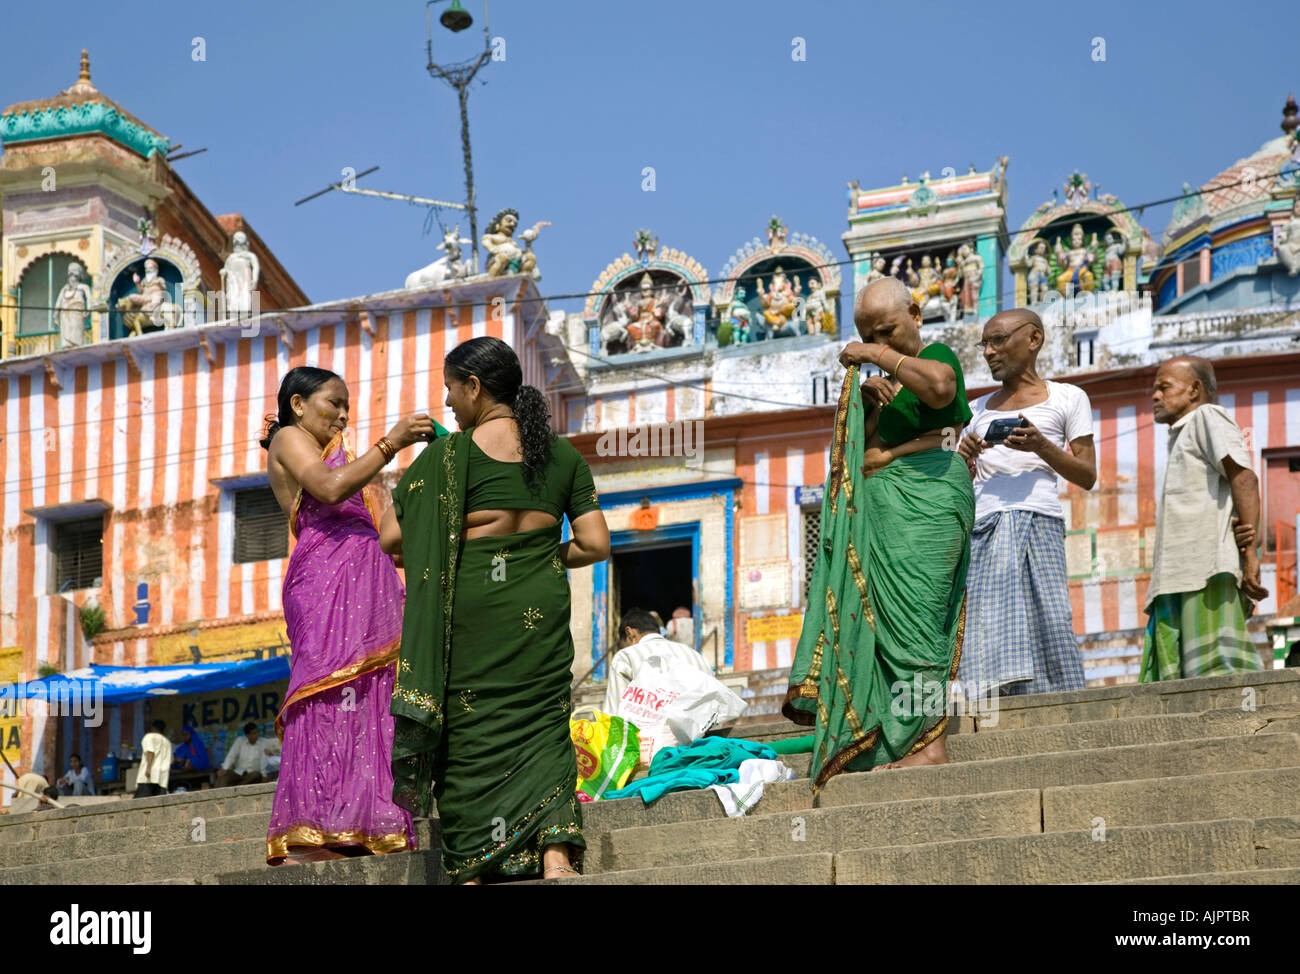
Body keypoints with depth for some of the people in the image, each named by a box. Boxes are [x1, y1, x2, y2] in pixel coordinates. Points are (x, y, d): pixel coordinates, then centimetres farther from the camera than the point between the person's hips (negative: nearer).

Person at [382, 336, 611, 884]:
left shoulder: (450, 454, -5)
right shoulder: (562, 454, 7)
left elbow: (391, 538, -8)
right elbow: (595, 544, 3)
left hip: (469, 605, -3)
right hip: (539, 607, 3)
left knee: (468, 738, 4)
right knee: (543, 734, 6)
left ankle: (466, 872, 2)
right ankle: (556, 858, -10)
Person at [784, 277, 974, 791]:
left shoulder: (936, 356, -1)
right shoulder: (884, 382, 25)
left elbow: (939, 387, -27)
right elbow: (856, 453, 22)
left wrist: (879, 355, -18)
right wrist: (864, 406, 4)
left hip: (925, 502, -10)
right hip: (884, 512, 10)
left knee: (912, 618, -15)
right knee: (890, 621, 4)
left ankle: (929, 742, -18)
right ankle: (901, 742, 2)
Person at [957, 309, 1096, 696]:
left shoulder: (1066, 398, 13)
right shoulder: (978, 410, 25)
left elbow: (1088, 476, 6)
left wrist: (1040, 446, -9)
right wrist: (963, 458, 1)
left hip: (1036, 521, -3)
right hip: (982, 528, 4)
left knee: (1046, 620, -15)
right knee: (988, 634, -10)